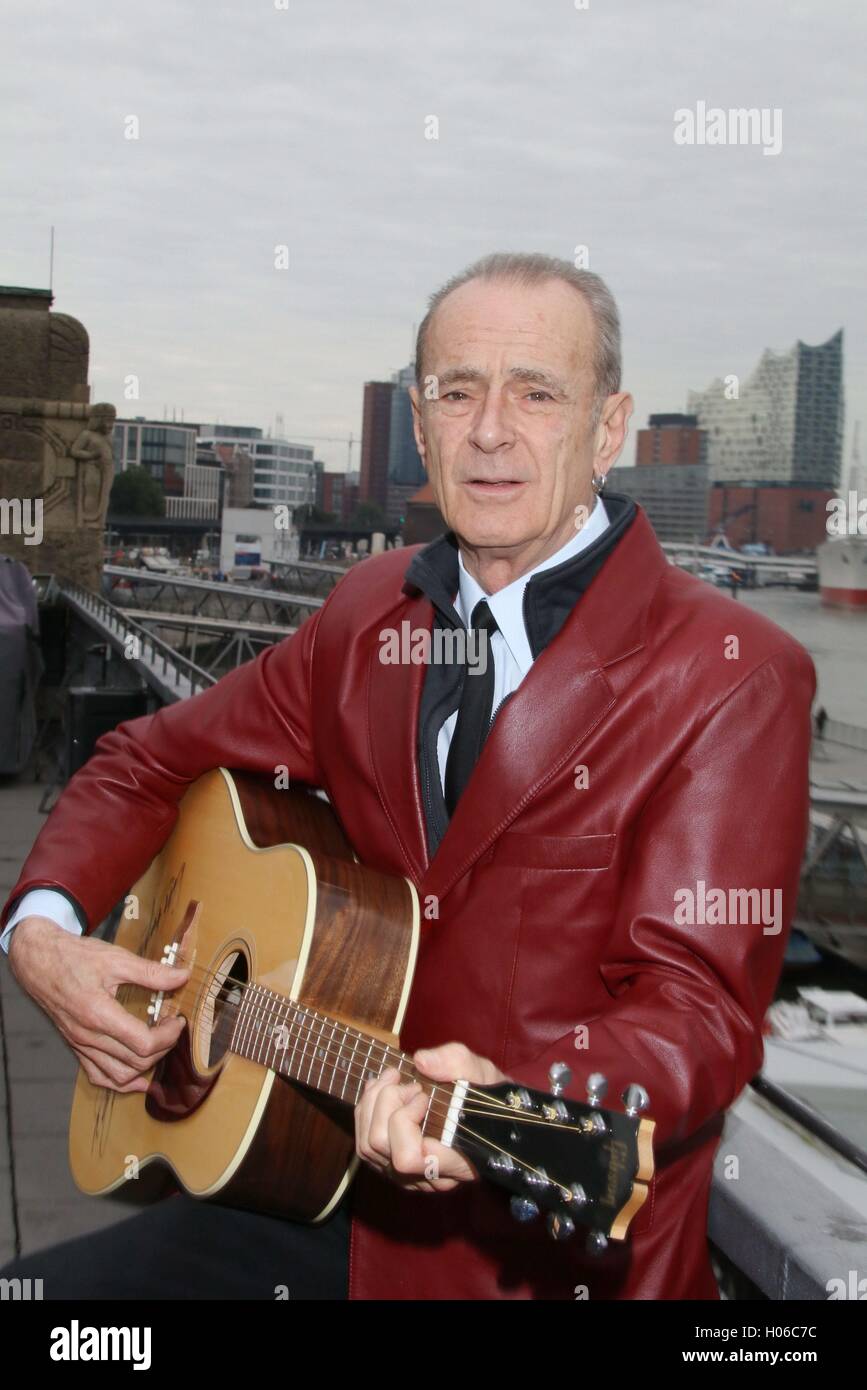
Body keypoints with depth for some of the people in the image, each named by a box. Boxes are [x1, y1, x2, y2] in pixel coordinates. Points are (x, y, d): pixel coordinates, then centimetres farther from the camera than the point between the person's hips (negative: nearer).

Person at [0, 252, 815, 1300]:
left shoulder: (734, 676, -12)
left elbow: (701, 1000, -17)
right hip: (327, 1181, 4)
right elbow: (153, 760, 14)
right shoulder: (371, 612, 6)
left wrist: (514, 1113, -36)